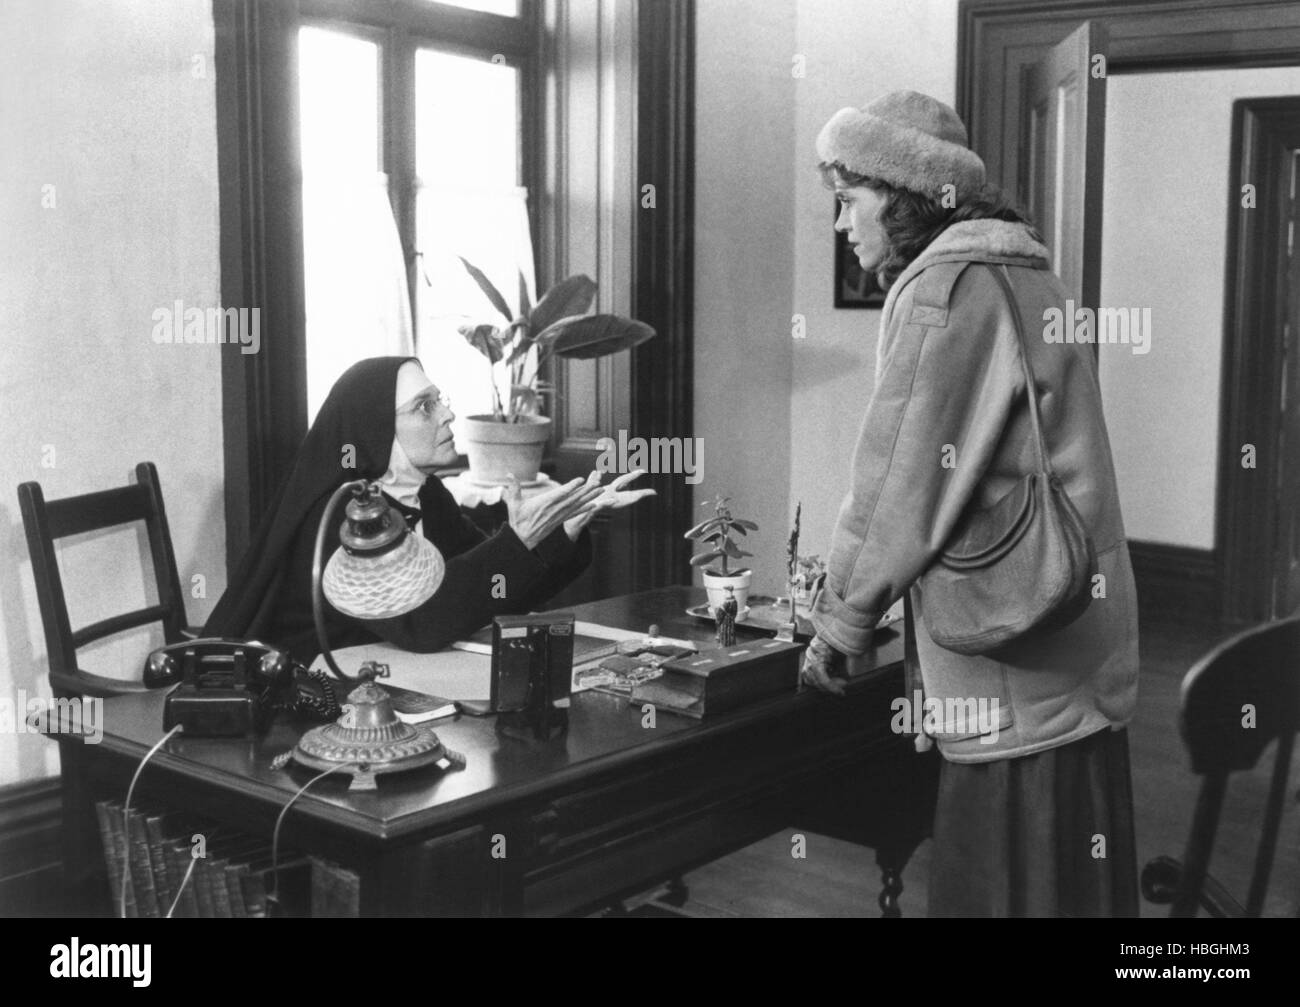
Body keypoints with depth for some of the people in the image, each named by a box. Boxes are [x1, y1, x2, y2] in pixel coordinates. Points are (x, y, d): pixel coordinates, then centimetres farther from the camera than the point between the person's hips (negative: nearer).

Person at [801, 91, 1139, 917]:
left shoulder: (948, 289, -13)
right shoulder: (1025, 275, 16)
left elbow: (904, 478, -15)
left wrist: (841, 624, -4)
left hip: (1015, 673, -9)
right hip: (1073, 660, 9)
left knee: (999, 885, 0)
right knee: (1075, 883, 16)